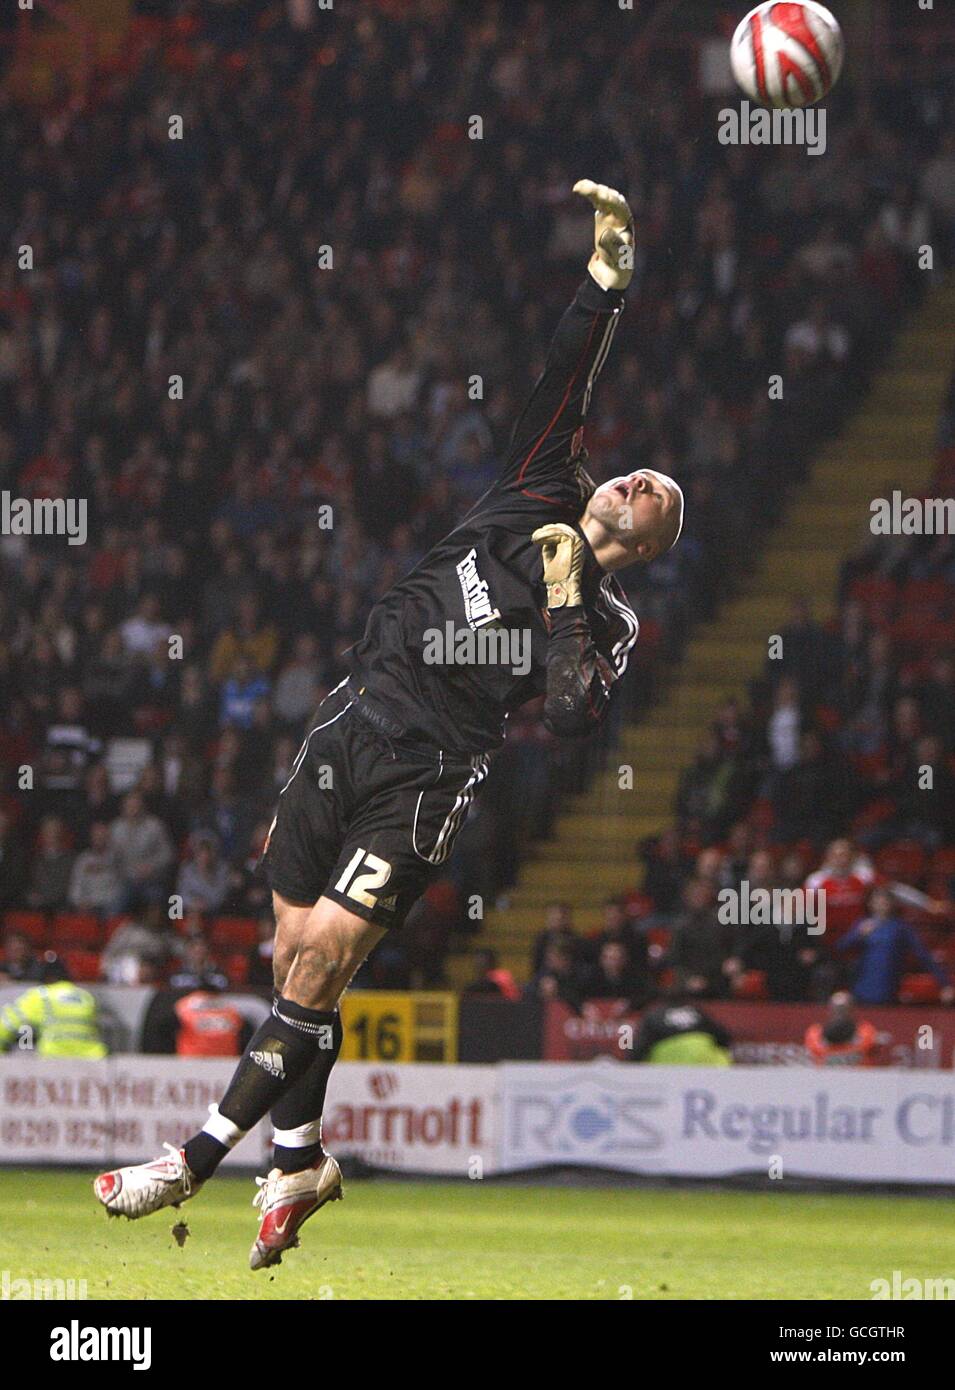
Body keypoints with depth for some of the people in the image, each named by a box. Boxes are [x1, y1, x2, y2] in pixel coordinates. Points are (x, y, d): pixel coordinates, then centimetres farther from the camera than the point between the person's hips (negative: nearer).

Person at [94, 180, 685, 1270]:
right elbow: (567, 377, 9)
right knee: (295, 955, 2)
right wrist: (607, 274, 0)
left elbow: (573, 718, -10)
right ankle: (299, 1162, 16)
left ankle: (201, 1159, -8)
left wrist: (563, 601, -12)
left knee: (320, 959, -15)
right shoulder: (535, 498, 14)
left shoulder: (608, 625, 6)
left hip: (425, 782, -4)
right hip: (348, 728, 4)